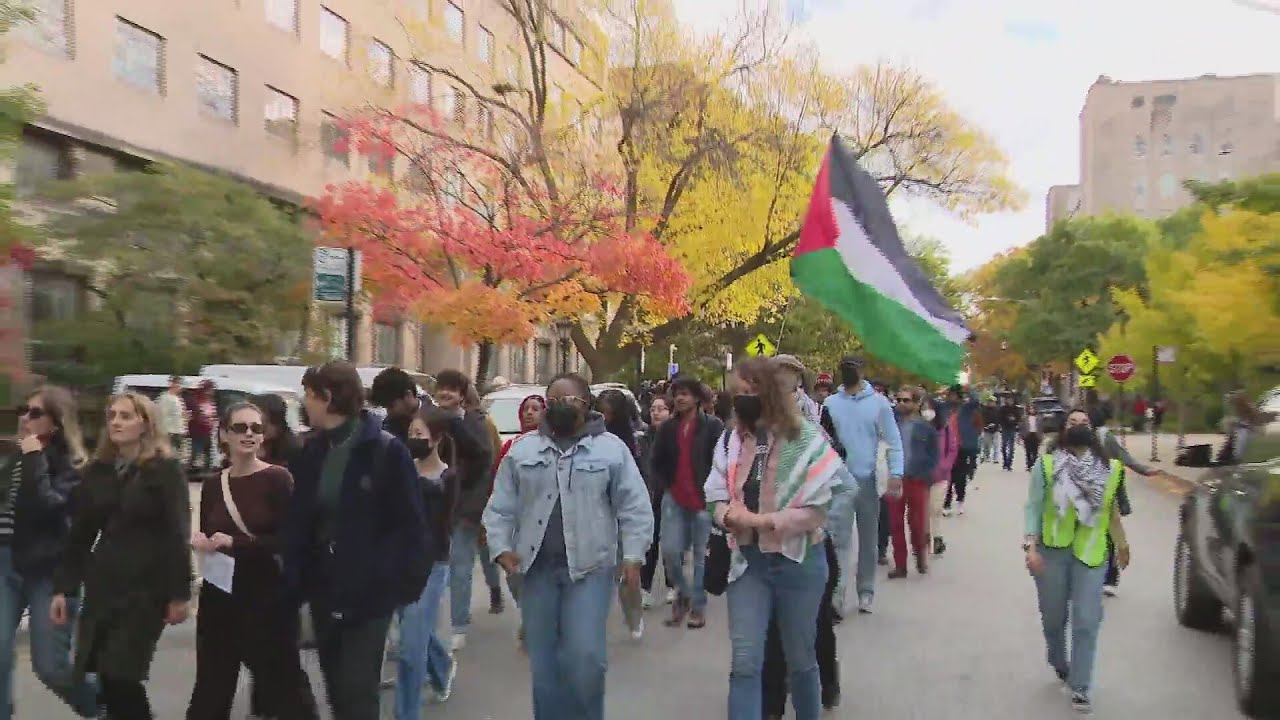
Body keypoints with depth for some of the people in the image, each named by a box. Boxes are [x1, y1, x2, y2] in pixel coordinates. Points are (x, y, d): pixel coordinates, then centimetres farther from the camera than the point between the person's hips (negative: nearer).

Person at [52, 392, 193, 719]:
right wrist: (63, 588, 7)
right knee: (107, 678, 6)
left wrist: (179, 593, -13)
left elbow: (177, 535, -10)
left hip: (145, 587, -5)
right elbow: (79, 533, 12)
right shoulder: (98, 470, 10)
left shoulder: (165, 470, -7)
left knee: (120, 677, -7)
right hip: (102, 587, 5)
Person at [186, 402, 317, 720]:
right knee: (211, 688, 18)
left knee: (284, 685, 4)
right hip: (218, 599, 5)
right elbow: (207, 540, 15)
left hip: (266, 598, -5)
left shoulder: (277, 479, -10)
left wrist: (235, 543, -18)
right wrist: (200, 542, -7)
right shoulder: (212, 485, 7)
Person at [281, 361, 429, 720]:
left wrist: (408, 581, -14)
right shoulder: (310, 452, 5)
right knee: (336, 690, 17)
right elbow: (296, 524, 5)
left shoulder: (386, 451, -13)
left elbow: (410, 524, -11)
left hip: (369, 590, -6)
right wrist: (294, 583, -2)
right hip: (323, 588, 6)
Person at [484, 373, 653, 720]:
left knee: (585, 655, -10)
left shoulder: (611, 448, 0)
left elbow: (635, 507, -2)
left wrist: (633, 555, -9)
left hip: (589, 566, -3)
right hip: (537, 567, 3)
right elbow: (501, 506, 9)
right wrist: (501, 546, -3)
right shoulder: (522, 449, 7)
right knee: (542, 661, 9)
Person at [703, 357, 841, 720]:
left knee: (800, 658, 15)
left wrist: (761, 520, -21)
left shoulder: (807, 441, -11)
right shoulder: (731, 441, 2)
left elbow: (816, 511, -14)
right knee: (744, 663, -1)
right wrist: (730, 515, -18)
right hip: (748, 560, 3)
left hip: (798, 562, -3)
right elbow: (717, 497, 5)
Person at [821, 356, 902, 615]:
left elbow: (893, 440, -4)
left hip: (867, 479, 0)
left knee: (868, 539, 12)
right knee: (840, 539, 2)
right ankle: (836, 592, 2)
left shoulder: (879, 402, -4)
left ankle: (865, 592, 24)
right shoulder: (831, 403, 0)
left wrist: (895, 473, -13)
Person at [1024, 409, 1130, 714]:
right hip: (1052, 550, -1)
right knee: (1053, 616, 13)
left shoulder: (1109, 468, 4)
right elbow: (1034, 507, -7)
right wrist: (1031, 546, -15)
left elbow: (1112, 508, 16)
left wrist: (1122, 543, 20)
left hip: (1091, 551, 1)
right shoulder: (1046, 465, -5)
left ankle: (1080, 687, 6)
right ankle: (1059, 664, 41)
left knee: (1087, 621, -4)